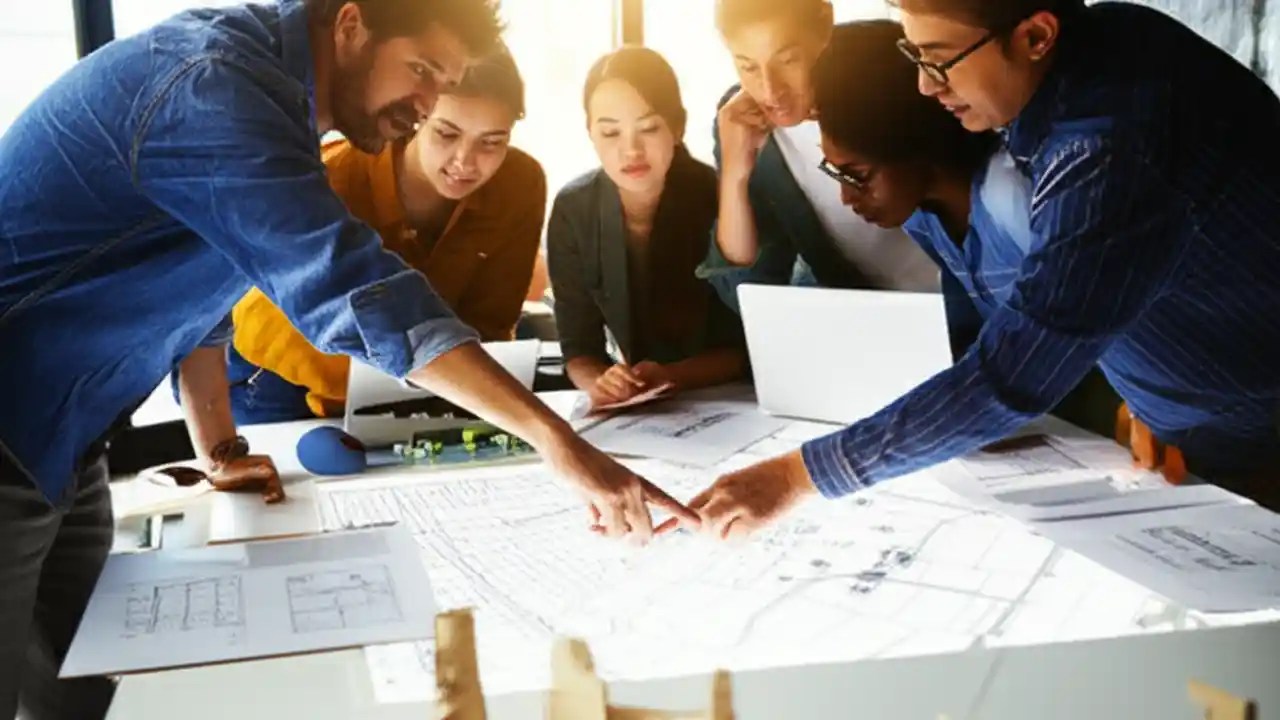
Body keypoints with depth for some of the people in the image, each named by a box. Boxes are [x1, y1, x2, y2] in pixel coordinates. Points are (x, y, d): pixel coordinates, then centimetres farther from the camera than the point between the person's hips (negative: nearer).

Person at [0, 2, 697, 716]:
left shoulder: (255, 72, 6)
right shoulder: (216, 89, -26)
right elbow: (355, 290, -35)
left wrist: (217, 442, 9)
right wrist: (558, 440, -38)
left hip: (61, 432, 9)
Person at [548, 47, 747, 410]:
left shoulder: (719, 199, -15)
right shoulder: (572, 211, -8)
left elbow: (745, 346, -10)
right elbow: (578, 345, -5)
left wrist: (670, 376, -27)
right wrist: (599, 384, -26)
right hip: (637, 410, 2)